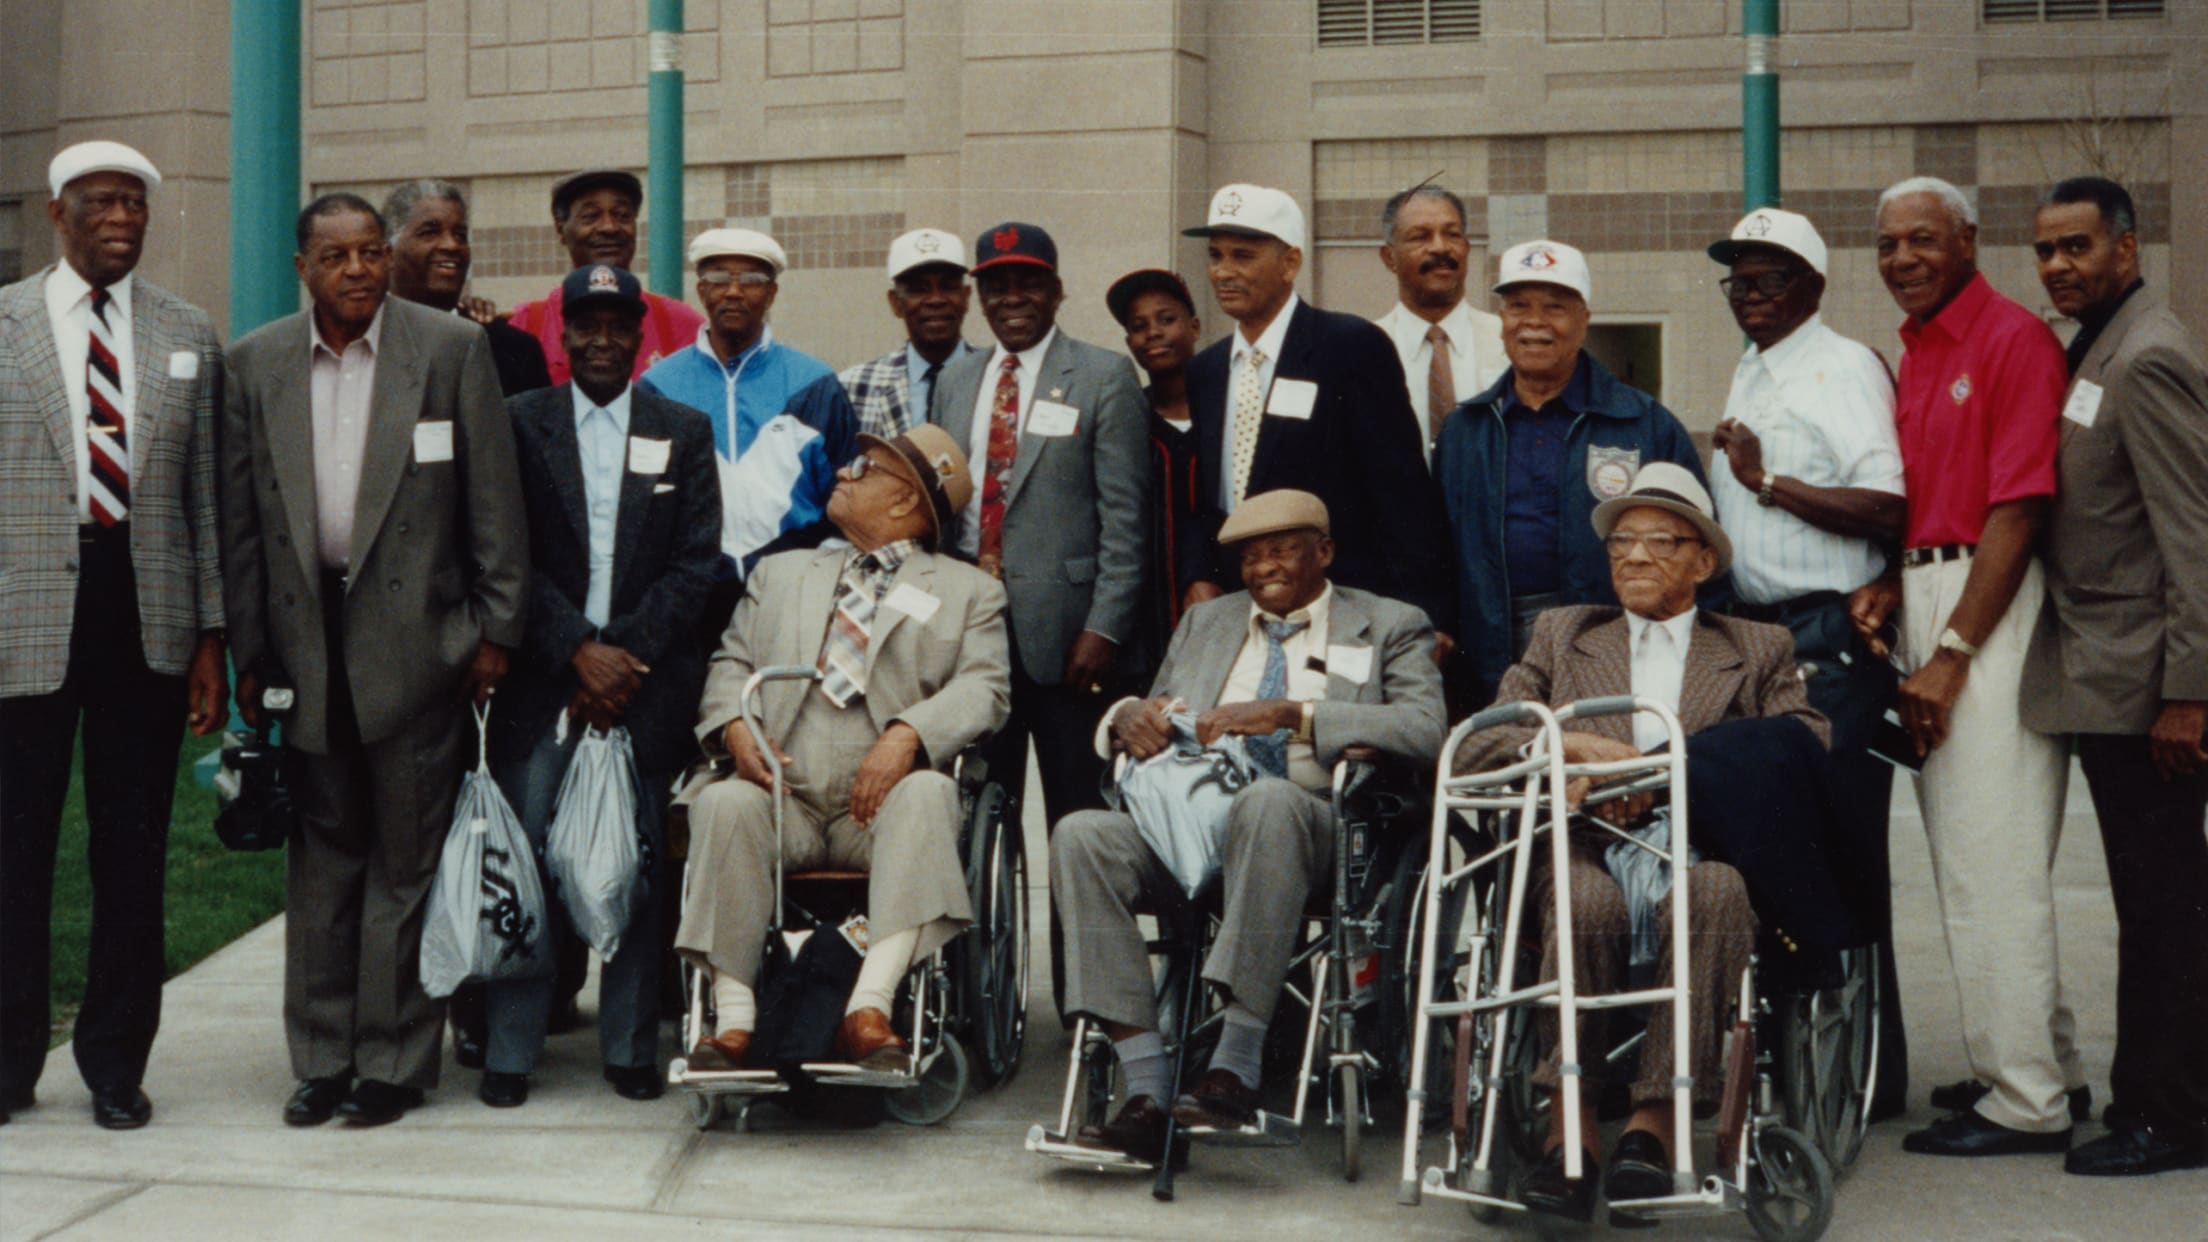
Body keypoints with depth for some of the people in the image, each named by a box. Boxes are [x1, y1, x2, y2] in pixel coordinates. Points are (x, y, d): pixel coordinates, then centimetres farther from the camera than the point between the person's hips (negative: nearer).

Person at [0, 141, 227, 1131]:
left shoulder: (188, 335, 10)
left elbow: (206, 494, 9)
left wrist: (211, 635, 4)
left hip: (148, 613, 2)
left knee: (134, 848, 7)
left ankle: (116, 1065, 18)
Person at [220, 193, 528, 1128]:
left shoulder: (452, 350, -1)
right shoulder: (254, 364, 7)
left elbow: (495, 505, -1)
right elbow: (240, 520, 8)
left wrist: (496, 632, -4)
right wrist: (246, 655, 6)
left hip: (415, 637, -3)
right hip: (305, 638, 3)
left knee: (407, 859, 2)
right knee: (322, 857, 10)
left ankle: (394, 1061, 10)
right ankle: (323, 1059, 18)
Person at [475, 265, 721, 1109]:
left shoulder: (685, 433, 11)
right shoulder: (519, 424, 7)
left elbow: (696, 565, 4)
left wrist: (625, 653, -7)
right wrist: (578, 651, -10)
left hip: (646, 683, 1)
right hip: (540, 682, -1)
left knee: (641, 866, 1)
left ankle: (632, 1047, 12)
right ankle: (510, 1049, 6)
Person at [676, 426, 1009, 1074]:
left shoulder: (969, 590, 18)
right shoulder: (781, 572, 29)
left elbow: (984, 687, 2)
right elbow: (732, 661, 20)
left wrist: (908, 735, -18)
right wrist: (734, 728, -4)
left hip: (880, 800, -2)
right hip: (782, 793, 2)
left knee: (928, 795, -36)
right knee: (725, 803, -31)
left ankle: (869, 1007, -41)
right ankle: (733, 1016, -31)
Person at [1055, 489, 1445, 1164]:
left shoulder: (1390, 627, 15)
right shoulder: (1205, 621, 29)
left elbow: (1425, 728, -4)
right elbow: (1153, 716, 27)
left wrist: (1294, 715, -14)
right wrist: (1128, 716, 0)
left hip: (1312, 826, -4)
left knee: (1269, 799, -40)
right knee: (1082, 836, -27)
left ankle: (1236, 1065, -38)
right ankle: (1147, 1093, -33)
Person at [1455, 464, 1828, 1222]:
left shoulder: (1761, 651, 24)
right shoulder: (1561, 634, 27)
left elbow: (1807, 749, 4)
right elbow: (1475, 748, 15)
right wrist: (1576, 745, -6)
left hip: (1702, 851, 0)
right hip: (1588, 847, 1)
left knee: (1715, 893, -37)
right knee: (1588, 898, -36)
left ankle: (1655, 1124, -36)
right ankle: (1571, 1125, -31)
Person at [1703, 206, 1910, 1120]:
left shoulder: (1843, 367, -7)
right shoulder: (1748, 375, 20)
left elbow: (1889, 509, -18)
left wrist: (1769, 480, -17)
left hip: (1829, 640, -8)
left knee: (1841, 851, -7)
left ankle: (1868, 1070, 0)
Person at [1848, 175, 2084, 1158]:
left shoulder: (2014, 340, -10)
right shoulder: (1910, 358, 17)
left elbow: (2017, 510, -15)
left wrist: (1952, 652, -17)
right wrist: (1887, 587, 1)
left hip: (1994, 608, -9)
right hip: (1928, 599, 9)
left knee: (1994, 857, -8)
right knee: (1961, 854, 13)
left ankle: (2026, 1100, -1)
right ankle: (2044, 1067, 24)